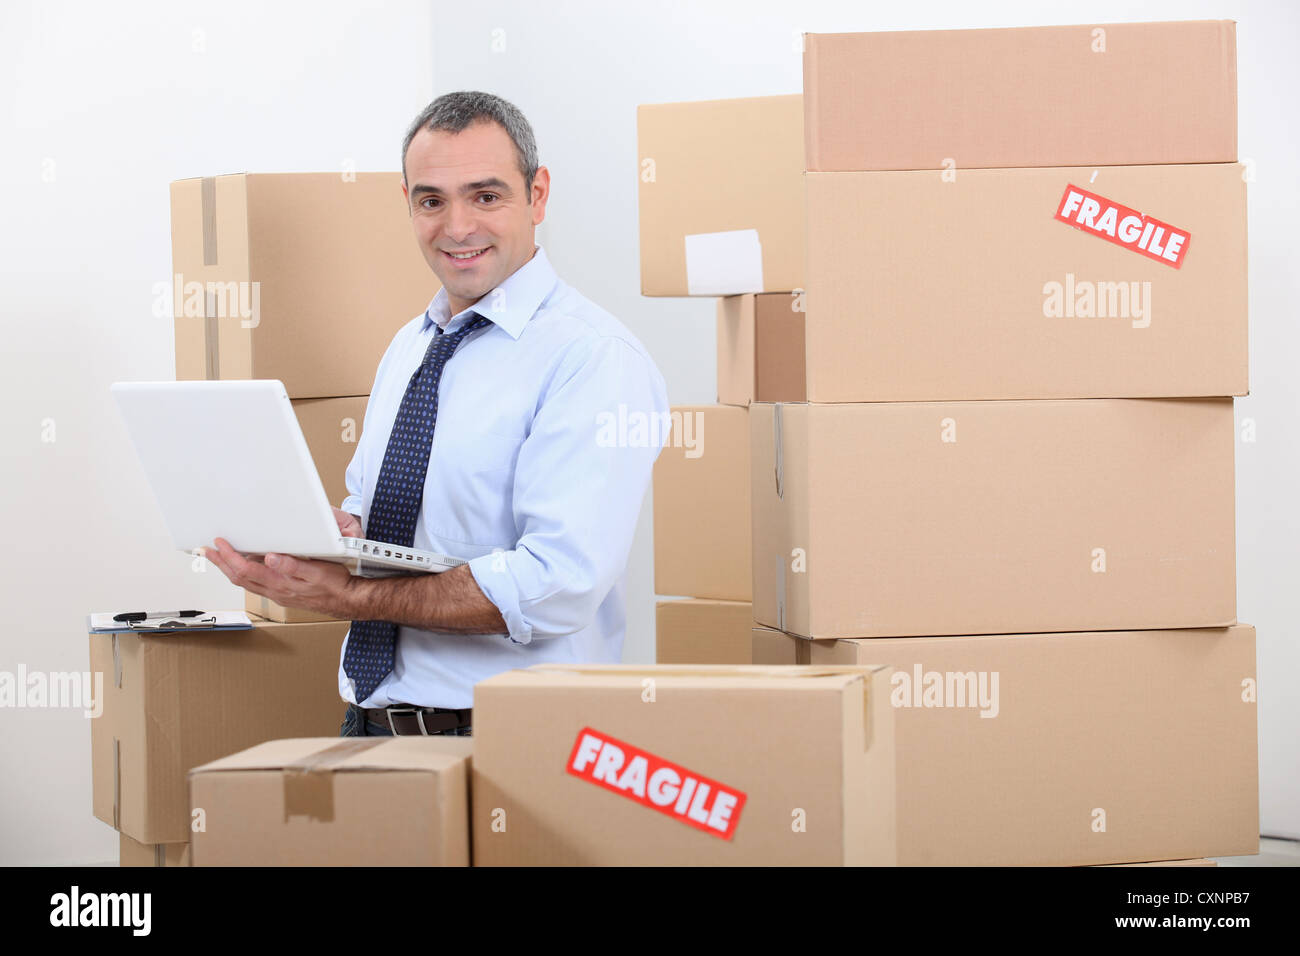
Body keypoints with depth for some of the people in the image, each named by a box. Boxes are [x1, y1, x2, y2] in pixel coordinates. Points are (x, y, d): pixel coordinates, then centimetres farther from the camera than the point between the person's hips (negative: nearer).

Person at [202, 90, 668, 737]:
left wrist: (353, 598, -18)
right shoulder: (407, 348, 17)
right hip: (369, 723, 6)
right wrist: (331, 530, 0)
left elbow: (557, 588, -19)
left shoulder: (596, 357, -10)